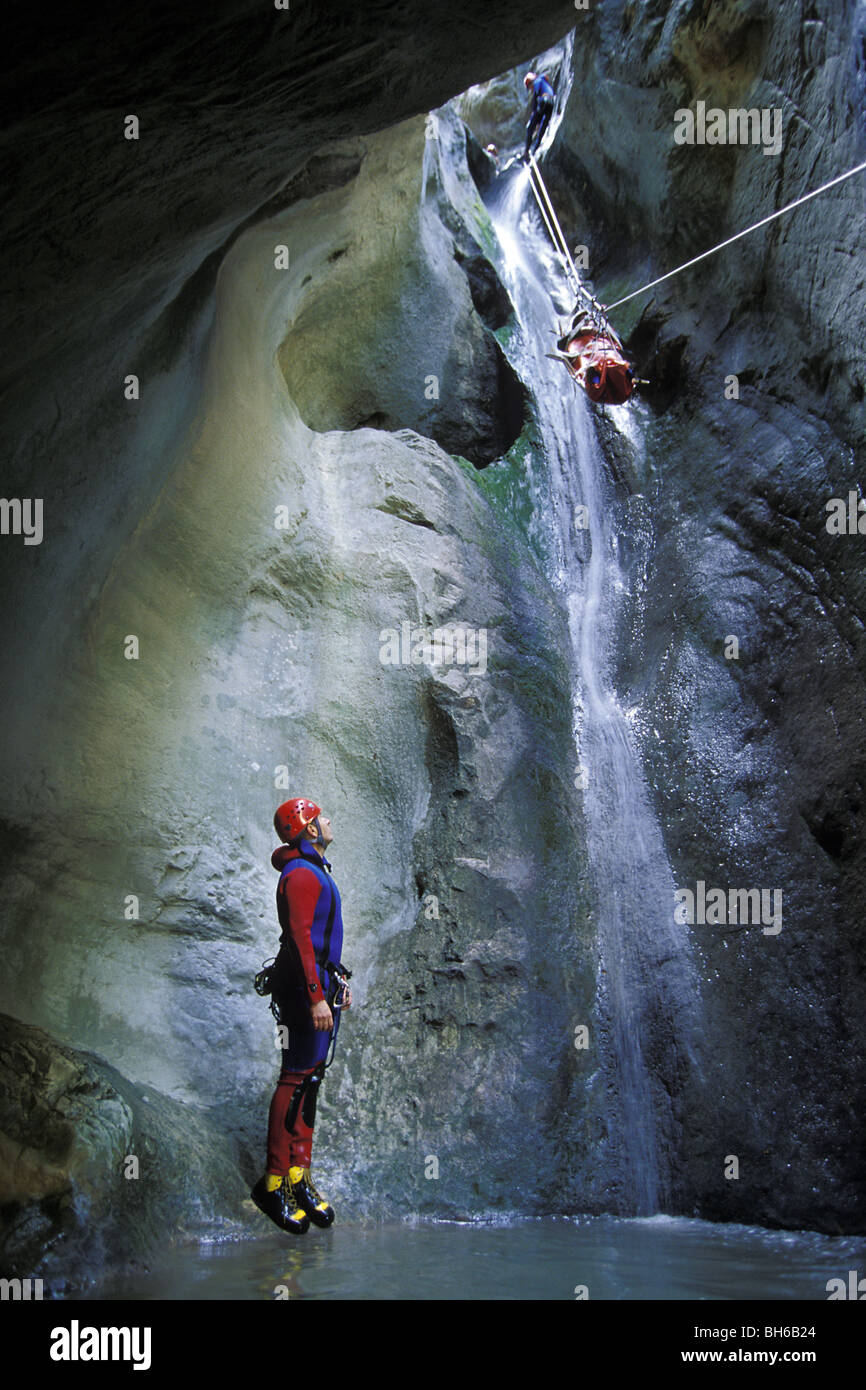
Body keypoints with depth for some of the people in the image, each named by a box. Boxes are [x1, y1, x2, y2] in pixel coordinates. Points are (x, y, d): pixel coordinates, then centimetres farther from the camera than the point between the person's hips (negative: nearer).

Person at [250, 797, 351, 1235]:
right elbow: (299, 937, -21)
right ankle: (274, 1183, -6)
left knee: (310, 1078, 9)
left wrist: (337, 979, 28)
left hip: (319, 983, 10)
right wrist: (316, 997, -26)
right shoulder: (301, 875, -13)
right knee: (297, 1078, -9)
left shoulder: (314, 871, 20)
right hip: (304, 988, -10)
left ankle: (299, 1175, 13)